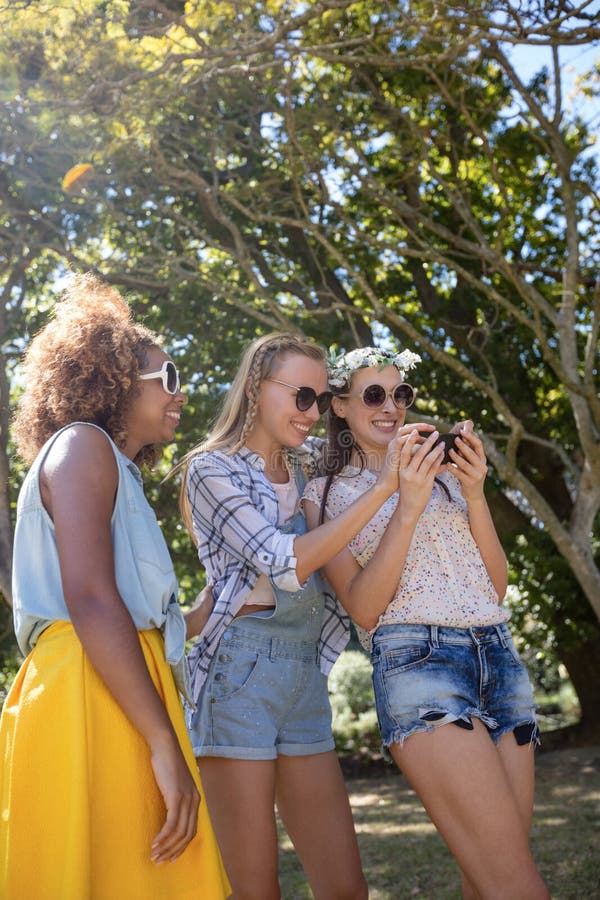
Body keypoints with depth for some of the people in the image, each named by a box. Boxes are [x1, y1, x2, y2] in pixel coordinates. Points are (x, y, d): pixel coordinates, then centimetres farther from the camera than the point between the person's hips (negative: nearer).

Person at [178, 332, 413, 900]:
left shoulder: (306, 467, 15)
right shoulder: (213, 468, -3)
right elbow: (285, 563, -15)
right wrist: (383, 487, -17)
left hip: (306, 677, 6)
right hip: (241, 672, -6)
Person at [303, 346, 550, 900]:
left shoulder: (443, 473, 19)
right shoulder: (325, 494, 9)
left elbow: (496, 586, 13)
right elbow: (362, 606, -3)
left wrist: (474, 495, -2)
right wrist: (407, 506, -14)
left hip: (500, 657, 5)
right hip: (419, 661, -5)